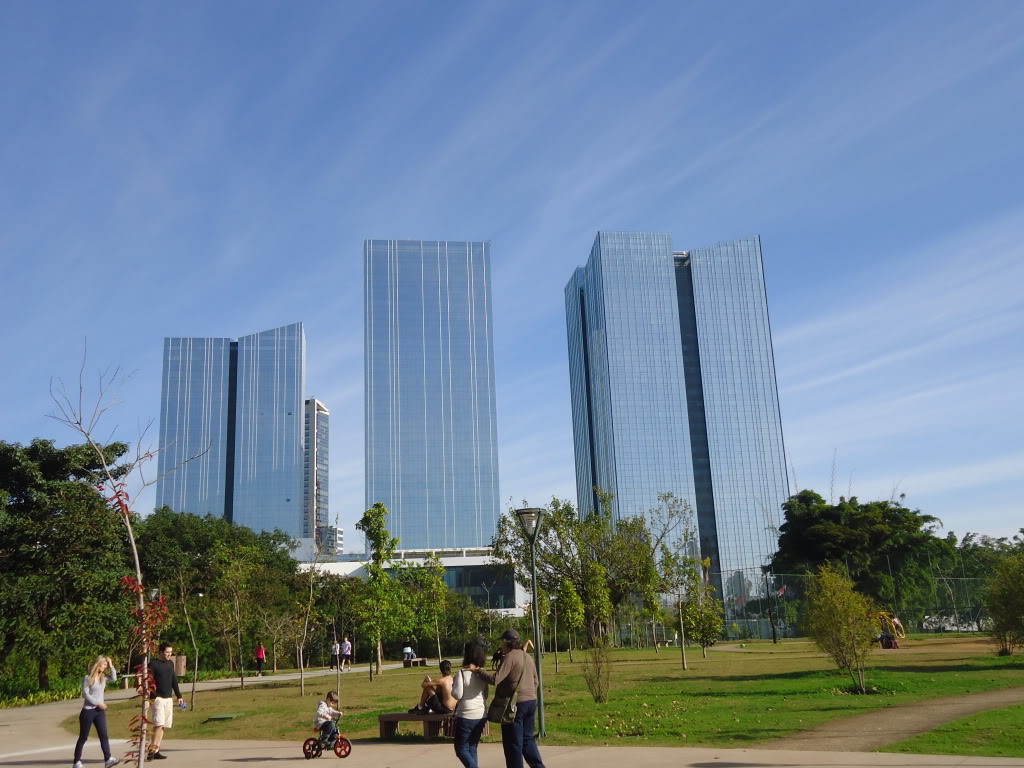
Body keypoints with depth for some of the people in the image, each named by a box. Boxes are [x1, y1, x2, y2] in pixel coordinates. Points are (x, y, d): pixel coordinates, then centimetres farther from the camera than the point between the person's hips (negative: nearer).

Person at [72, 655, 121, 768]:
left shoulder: (103, 677, 8)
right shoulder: (88, 678, -8)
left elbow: (114, 678, -7)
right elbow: (85, 694, -12)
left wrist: (111, 666, -7)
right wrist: (98, 703, -15)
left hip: (100, 711, 5)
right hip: (88, 711, -5)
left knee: (103, 735, -5)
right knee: (83, 737, 5)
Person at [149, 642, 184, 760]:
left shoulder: (170, 663, 13)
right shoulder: (153, 663, -6)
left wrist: (179, 696, 20)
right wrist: (151, 697, -19)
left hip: (168, 698, 6)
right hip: (158, 698, -6)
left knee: (163, 726, 5)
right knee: (159, 724, -17)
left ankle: (156, 751, 9)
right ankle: (153, 750, -16)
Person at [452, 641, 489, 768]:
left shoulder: (463, 672, -14)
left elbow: (457, 695, -14)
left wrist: (453, 686, 3)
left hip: (466, 716, -6)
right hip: (481, 715, 6)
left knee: (461, 749, 5)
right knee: (472, 748, 17)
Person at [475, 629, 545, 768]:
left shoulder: (509, 657, -13)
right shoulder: (528, 657, 13)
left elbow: (495, 679, -20)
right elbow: (535, 682, 18)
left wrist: (478, 671, -10)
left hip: (515, 704, -8)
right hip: (531, 701, 8)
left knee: (513, 743, 2)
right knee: (528, 738, 17)